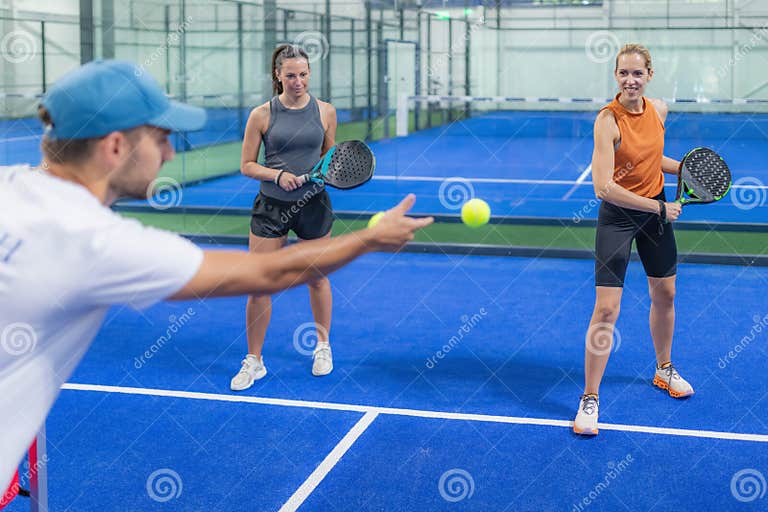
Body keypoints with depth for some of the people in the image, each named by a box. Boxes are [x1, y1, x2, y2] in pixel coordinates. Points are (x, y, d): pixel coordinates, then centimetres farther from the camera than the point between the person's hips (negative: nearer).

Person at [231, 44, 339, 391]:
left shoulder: (325, 112, 0)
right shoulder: (262, 115, -5)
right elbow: (247, 165, -1)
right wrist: (277, 174, -18)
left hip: (313, 204, 1)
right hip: (271, 206, -1)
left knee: (317, 279, 14)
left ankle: (323, 346, 36)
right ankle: (254, 361, 14)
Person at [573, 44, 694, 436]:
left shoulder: (658, 110, -2)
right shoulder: (608, 121, -22)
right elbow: (604, 188, -29)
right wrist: (659, 207, -23)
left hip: (656, 211, 7)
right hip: (617, 216, -6)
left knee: (664, 294, 19)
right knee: (606, 309, -10)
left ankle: (664, 371, 42)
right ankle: (589, 400, 2)